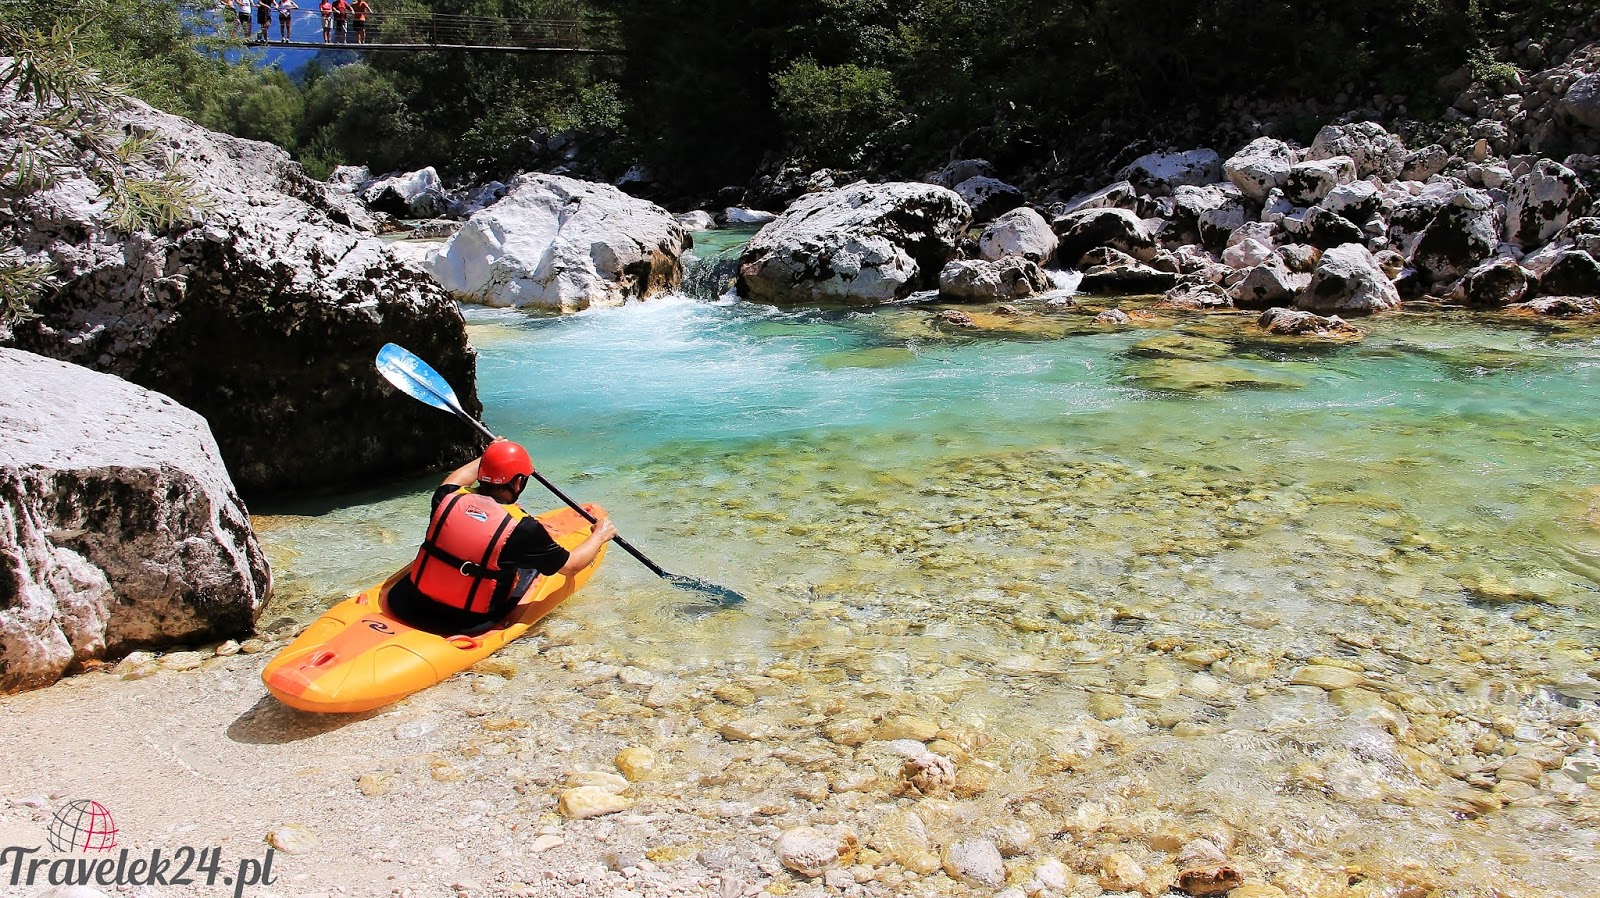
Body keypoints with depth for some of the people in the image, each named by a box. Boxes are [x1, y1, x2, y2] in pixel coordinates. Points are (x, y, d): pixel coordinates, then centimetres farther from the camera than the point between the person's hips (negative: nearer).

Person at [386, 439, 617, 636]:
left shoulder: (448, 499, -9)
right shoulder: (522, 528, -21)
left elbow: (453, 480, 20)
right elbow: (571, 566, -5)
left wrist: (488, 456, 34)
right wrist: (600, 536, 13)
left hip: (415, 606, 4)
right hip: (468, 623, -4)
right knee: (533, 562, 18)